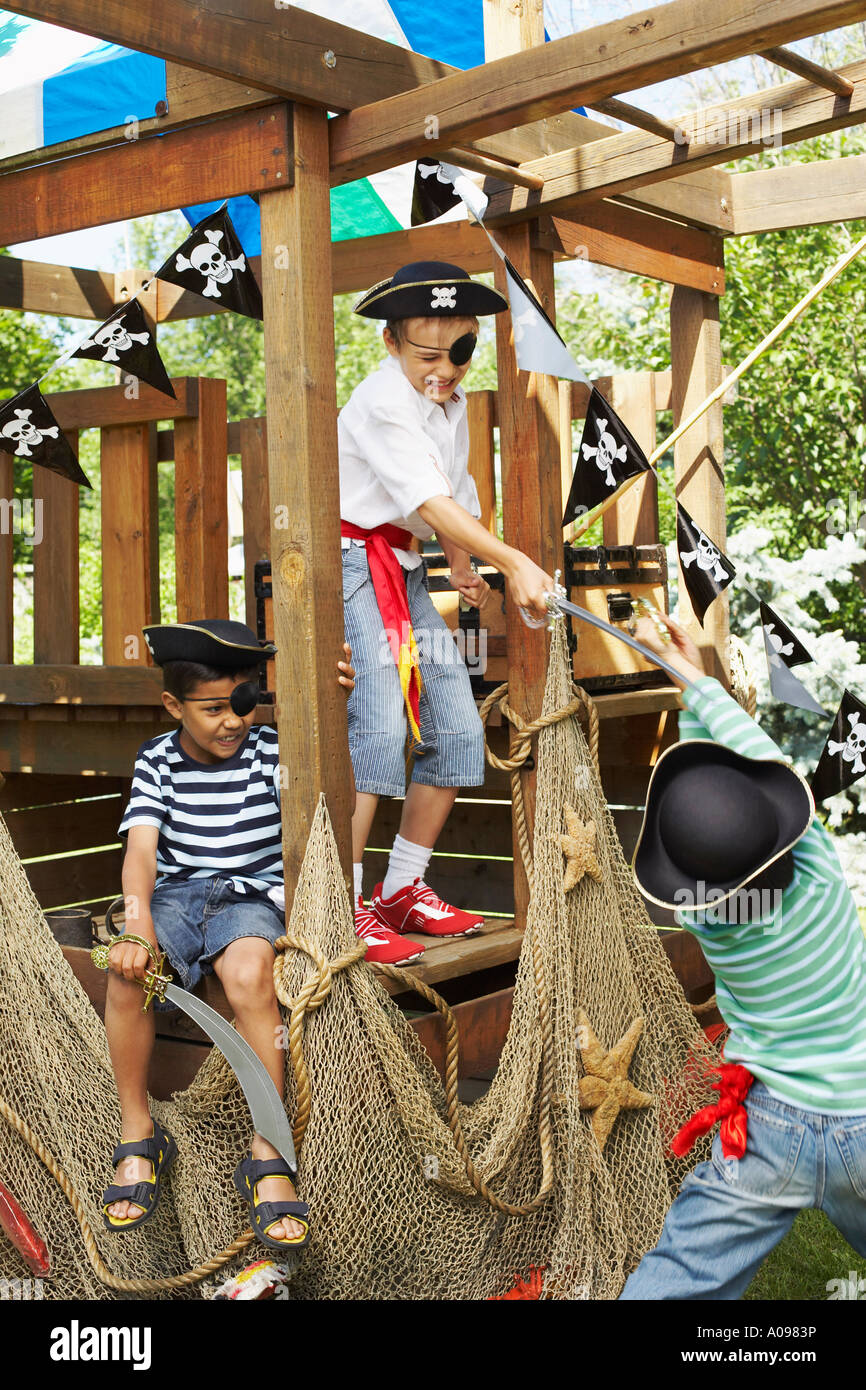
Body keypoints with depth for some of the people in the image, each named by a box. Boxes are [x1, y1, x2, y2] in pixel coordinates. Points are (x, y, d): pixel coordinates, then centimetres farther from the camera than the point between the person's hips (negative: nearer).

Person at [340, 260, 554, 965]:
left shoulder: (452, 401, 11)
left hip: (404, 569, 9)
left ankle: (403, 889, 16)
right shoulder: (383, 402, -17)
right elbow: (430, 504, -27)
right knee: (377, 726, -21)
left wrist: (463, 561, 7)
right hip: (353, 560, -9)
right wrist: (514, 562, -35)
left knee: (457, 728, 3)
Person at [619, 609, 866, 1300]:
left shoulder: (704, 919, -15)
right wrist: (695, 679, 2)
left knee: (680, 1278, 5)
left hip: (773, 1131, -1)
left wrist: (688, 678, 5)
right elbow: (762, 761, -5)